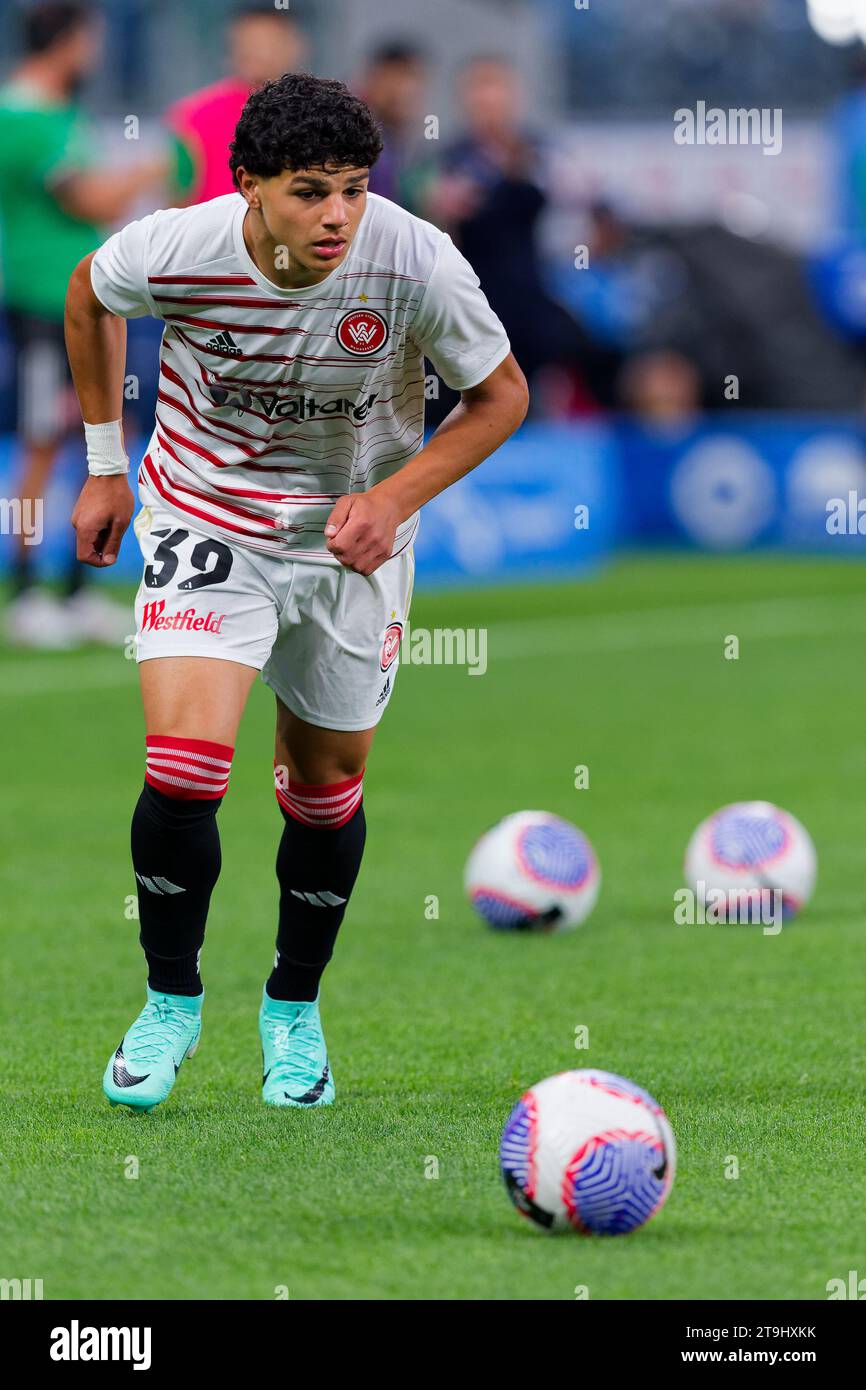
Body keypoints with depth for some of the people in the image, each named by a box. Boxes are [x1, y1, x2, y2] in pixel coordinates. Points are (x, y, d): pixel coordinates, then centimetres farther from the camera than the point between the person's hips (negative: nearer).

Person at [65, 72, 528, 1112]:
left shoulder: (417, 264, -24)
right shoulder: (175, 249, -23)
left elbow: (500, 393, -7)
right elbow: (90, 294, 2)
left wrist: (396, 497, -21)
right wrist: (104, 465, 8)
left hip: (350, 538, 1)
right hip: (203, 516, -1)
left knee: (327, 783, 12)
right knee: (184, 767, -17)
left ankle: (295, 1007, 36)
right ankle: (171, 1000, 6)